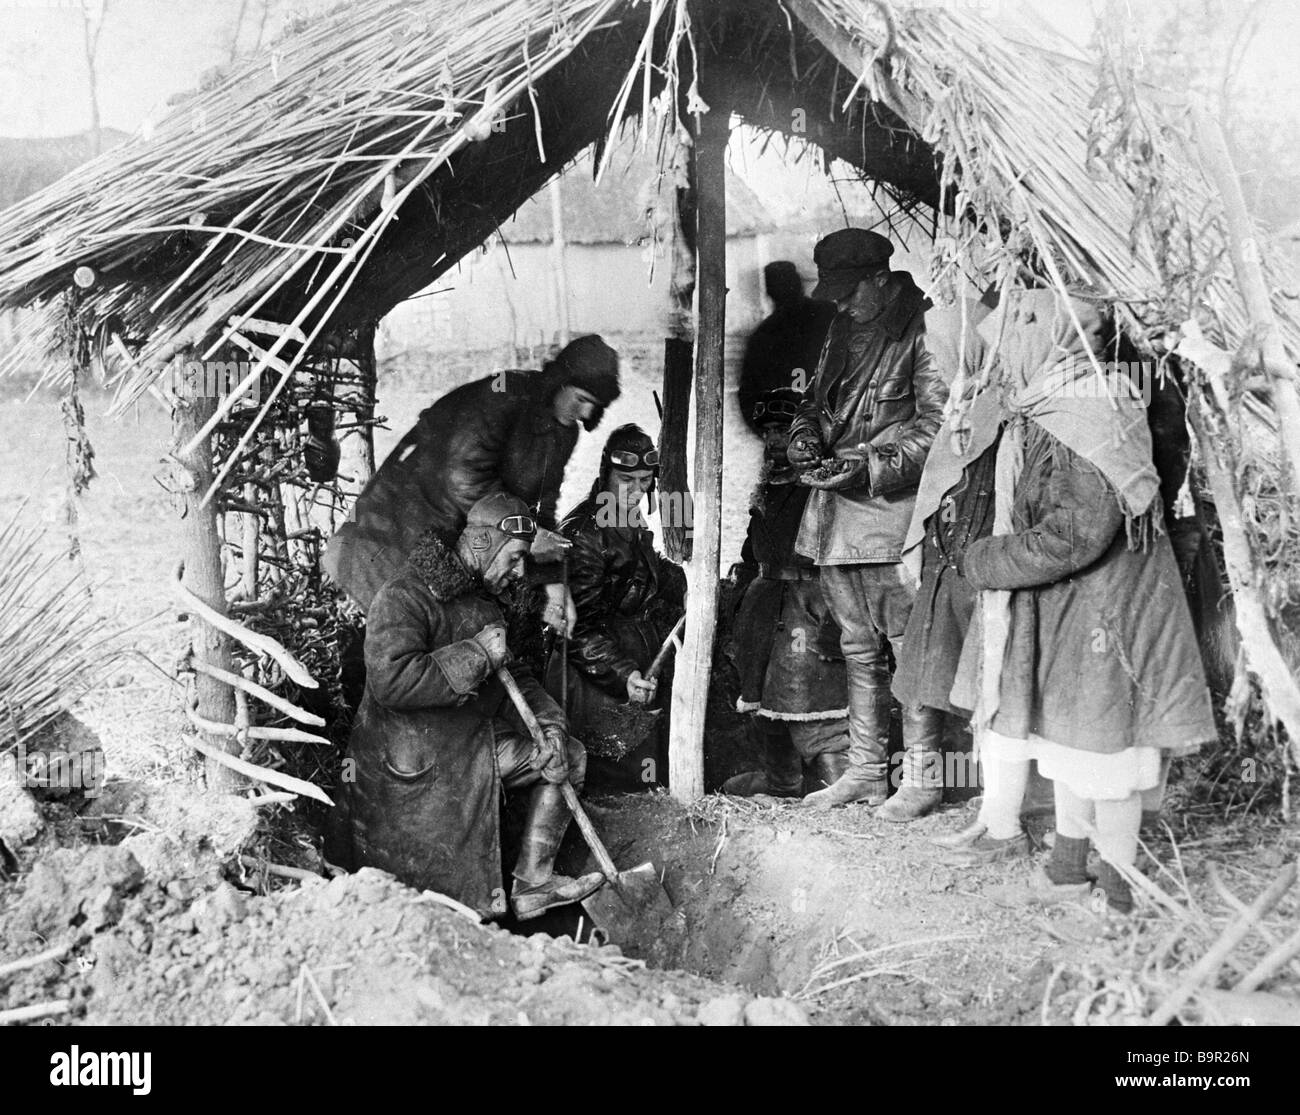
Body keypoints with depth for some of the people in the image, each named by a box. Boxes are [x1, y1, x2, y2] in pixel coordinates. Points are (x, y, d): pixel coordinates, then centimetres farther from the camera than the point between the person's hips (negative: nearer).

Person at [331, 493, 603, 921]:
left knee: (569, 754, 3)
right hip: (413, 768, -8)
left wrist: (547, 723, -3)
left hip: (476, 745, 8)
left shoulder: (484, 601, 11)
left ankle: (533, 881, 3)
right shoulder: (403, 598, -18)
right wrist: (475, 654, -25)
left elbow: (514, 676, 15)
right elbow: (390, 681, -32)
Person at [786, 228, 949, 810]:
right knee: (858, 648, 14)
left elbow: (937, 425, -13)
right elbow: (815, 402, 23)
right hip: (836, 512, 8)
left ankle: (919, 776, 9)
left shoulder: (922, 331, -8)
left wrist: (869, 466, -19)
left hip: (894, 508, -8)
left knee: (912, 648, -2)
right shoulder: (842, 332, 16)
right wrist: (805, 438, 1)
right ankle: (865, 770, 24)